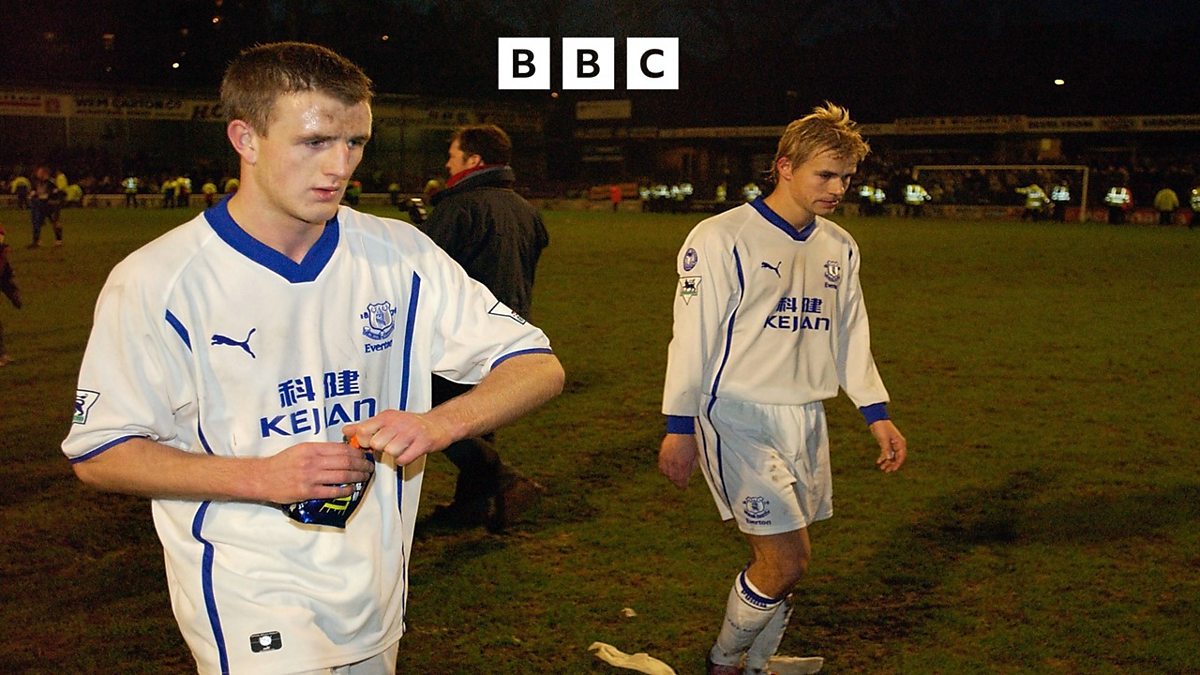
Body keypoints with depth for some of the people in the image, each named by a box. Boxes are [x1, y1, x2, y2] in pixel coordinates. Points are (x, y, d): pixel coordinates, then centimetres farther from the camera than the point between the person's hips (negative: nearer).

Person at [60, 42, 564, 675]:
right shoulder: (155, 281, -10)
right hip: (250, 597, -4)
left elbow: (539, 367, -2)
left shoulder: (398, 256, -2)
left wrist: (439, 423, -22)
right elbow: (98, 454, -4)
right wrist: (261, 476, -18)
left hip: (375, 593, 4)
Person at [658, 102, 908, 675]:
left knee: (777, 562, 8)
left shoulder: (839, 248, 11)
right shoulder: (722, 238, -10)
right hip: (740, 418, -6)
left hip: (806, 421, 6)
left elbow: (851, 340, 18)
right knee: (787, 562, -10)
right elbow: (692, 336, -9)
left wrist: (877, 415, 12)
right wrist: (679, 426, -9)